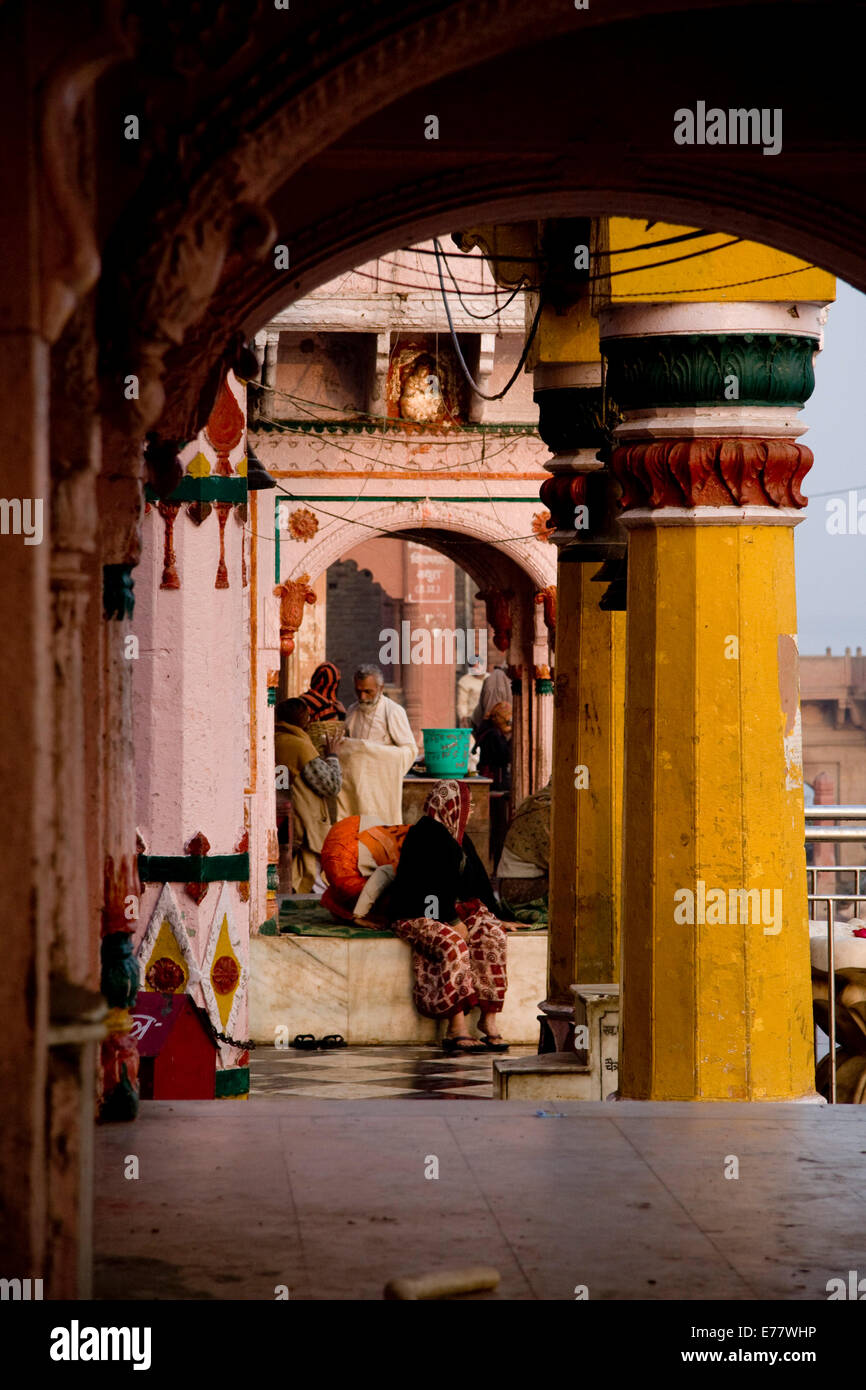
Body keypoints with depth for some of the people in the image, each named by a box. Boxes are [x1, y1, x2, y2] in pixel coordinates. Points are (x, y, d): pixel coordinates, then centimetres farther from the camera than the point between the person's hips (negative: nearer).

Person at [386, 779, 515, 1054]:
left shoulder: (457, 836, 18)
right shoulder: (424, 836, -12)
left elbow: (477, 878, 21)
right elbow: (436, 882, -18)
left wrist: (494, 916, 16)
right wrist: (454, 921, -20)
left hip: (453, 910, 9)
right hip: (417, 915, -8)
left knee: (492, 934, -18)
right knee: (454, 946, -35)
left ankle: (489, 1019, -21)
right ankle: (457, 1029, -35)